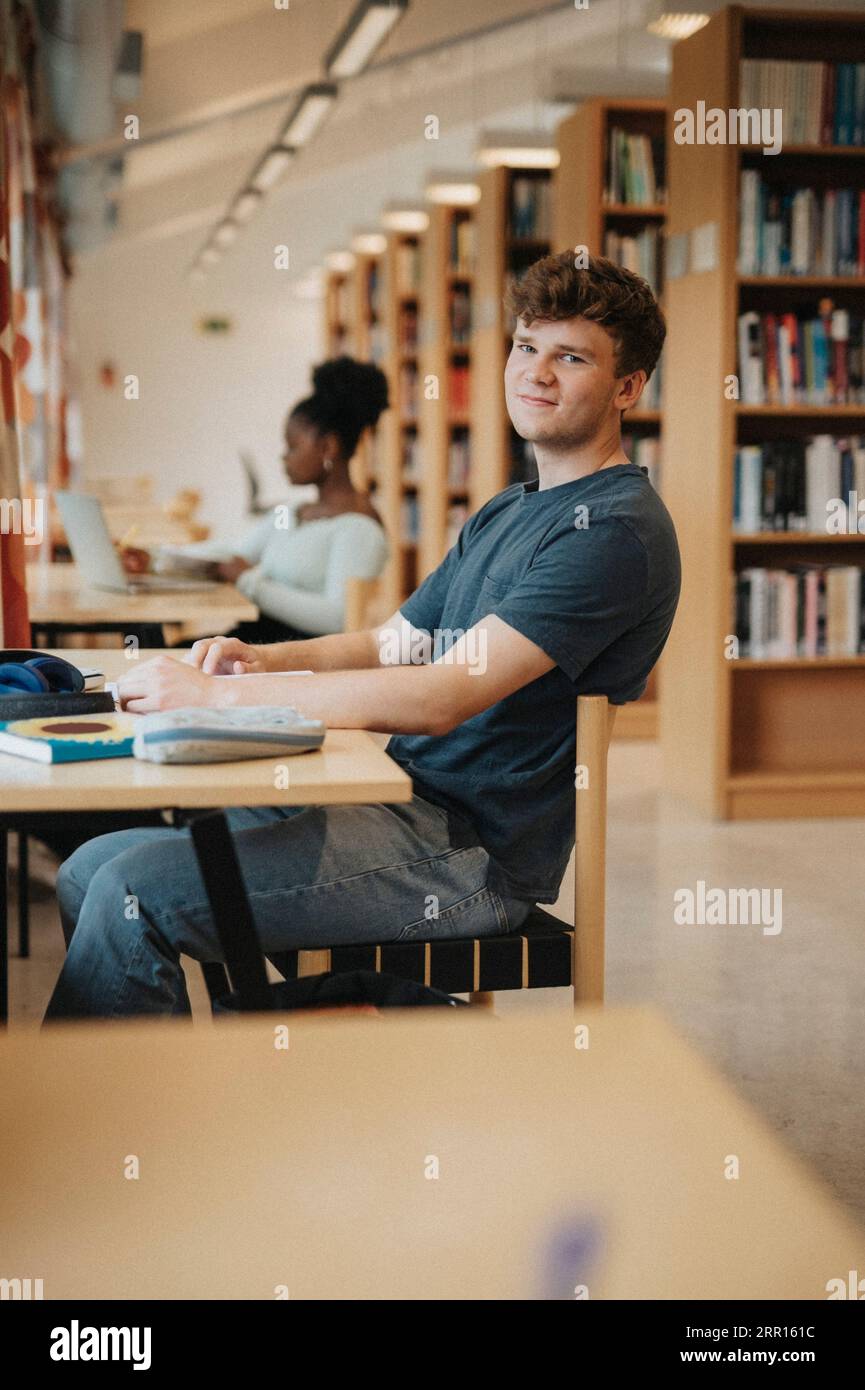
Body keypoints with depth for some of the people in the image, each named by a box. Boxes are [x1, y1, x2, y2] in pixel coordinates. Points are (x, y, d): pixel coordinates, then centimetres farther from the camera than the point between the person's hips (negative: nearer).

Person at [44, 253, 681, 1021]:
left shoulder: (615, 531, -14)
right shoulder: (505, 513, 19)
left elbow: (439, 697, -23)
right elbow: (392, 644, 24)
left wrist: (216, 693, -21)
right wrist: (264, 657, 2)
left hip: (469, 852, -9)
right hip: (400, 801, 9)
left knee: (134, 892, -19)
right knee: (90, 869, 4)